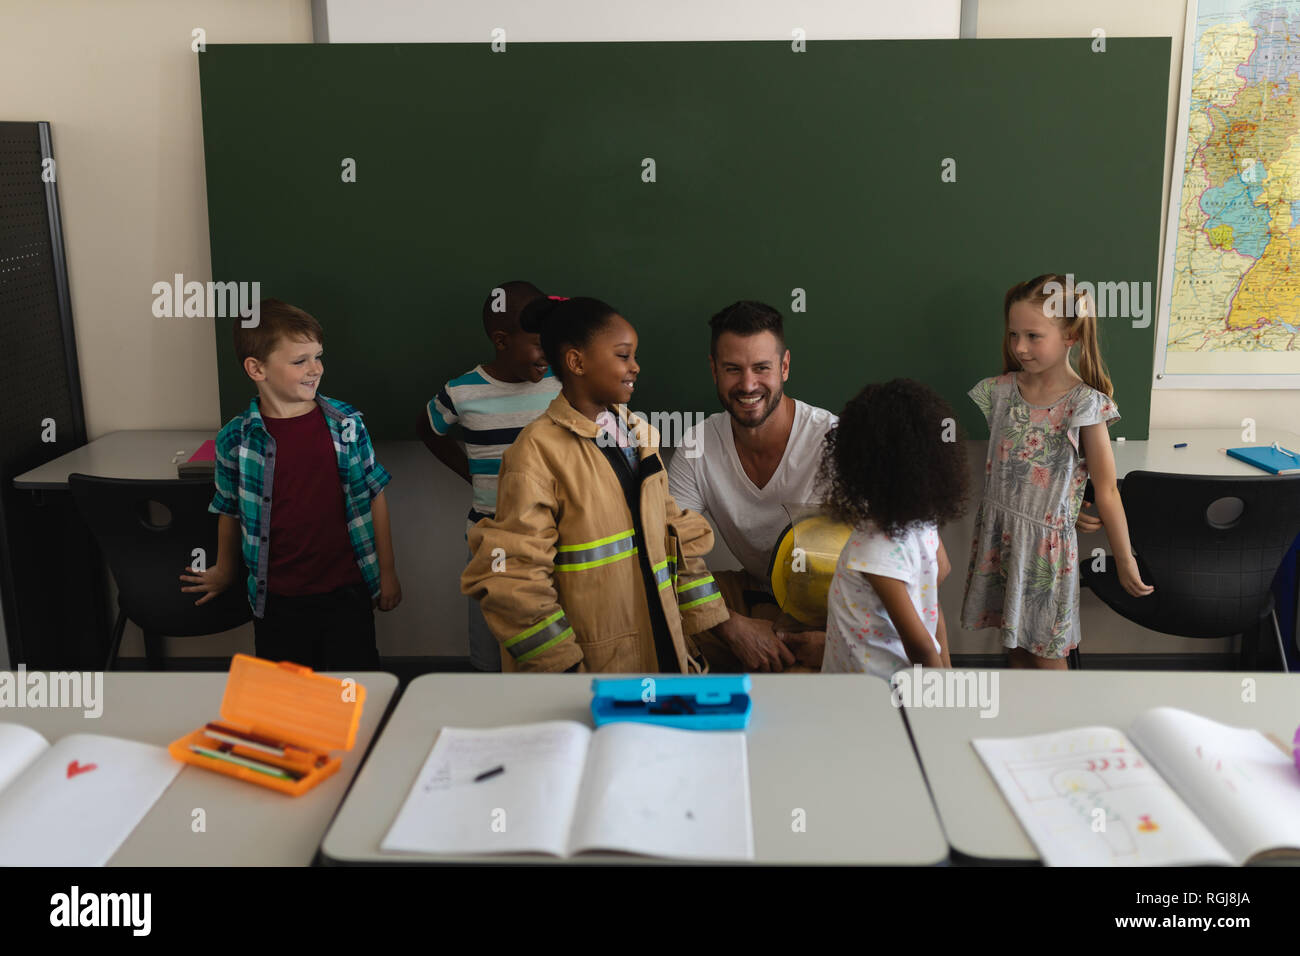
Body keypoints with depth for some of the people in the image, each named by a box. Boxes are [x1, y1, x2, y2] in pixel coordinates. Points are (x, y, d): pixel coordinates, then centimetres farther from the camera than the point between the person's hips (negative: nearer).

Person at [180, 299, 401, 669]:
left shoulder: (346, 424, -5)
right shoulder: (236, 440, -7)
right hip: (278, 600, 0)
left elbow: (373, 496, 3)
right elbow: (230, 511, 9)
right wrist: (224, 572, 22)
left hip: (346, 590, 0)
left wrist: (387, 572, 5)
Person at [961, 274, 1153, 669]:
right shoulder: (1000, 390, -2)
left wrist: (1126, 563, -6)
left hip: (1046, 543, -4)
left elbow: (1107, 492, -12)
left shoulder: (1084, 404, -15)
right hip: (998, 533, 5)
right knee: (1013, 641, 19)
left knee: (1045, 654, 8)